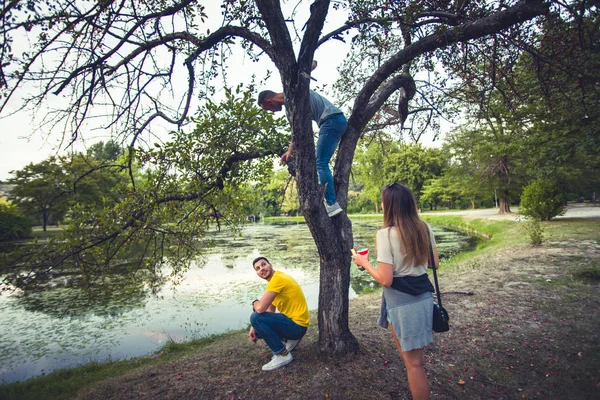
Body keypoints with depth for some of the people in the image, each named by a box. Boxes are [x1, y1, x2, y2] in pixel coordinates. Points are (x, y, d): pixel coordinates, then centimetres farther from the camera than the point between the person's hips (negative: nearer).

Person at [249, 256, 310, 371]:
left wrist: (255, 303, -3)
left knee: (255, 318, -21)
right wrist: (255, 327, 2)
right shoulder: (275, 279, 10)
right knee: (256, 330, 16)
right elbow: (270, 310, 14)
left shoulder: (277, 279, -22)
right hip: (293, 323, 10)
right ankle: (290, 339, 16)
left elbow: (260, 309, -28)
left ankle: (283, 355, -10)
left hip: (297, 325, -10)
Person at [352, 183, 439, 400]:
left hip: (402, 302, -7)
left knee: (413, 362, 10)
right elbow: (434, 263, 12)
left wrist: (364, 263, -5)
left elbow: (385, 280, -20)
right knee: (412, 357, 25)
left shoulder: (385, 234, -20)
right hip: (423, 297, 8)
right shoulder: (425, 228, 0)